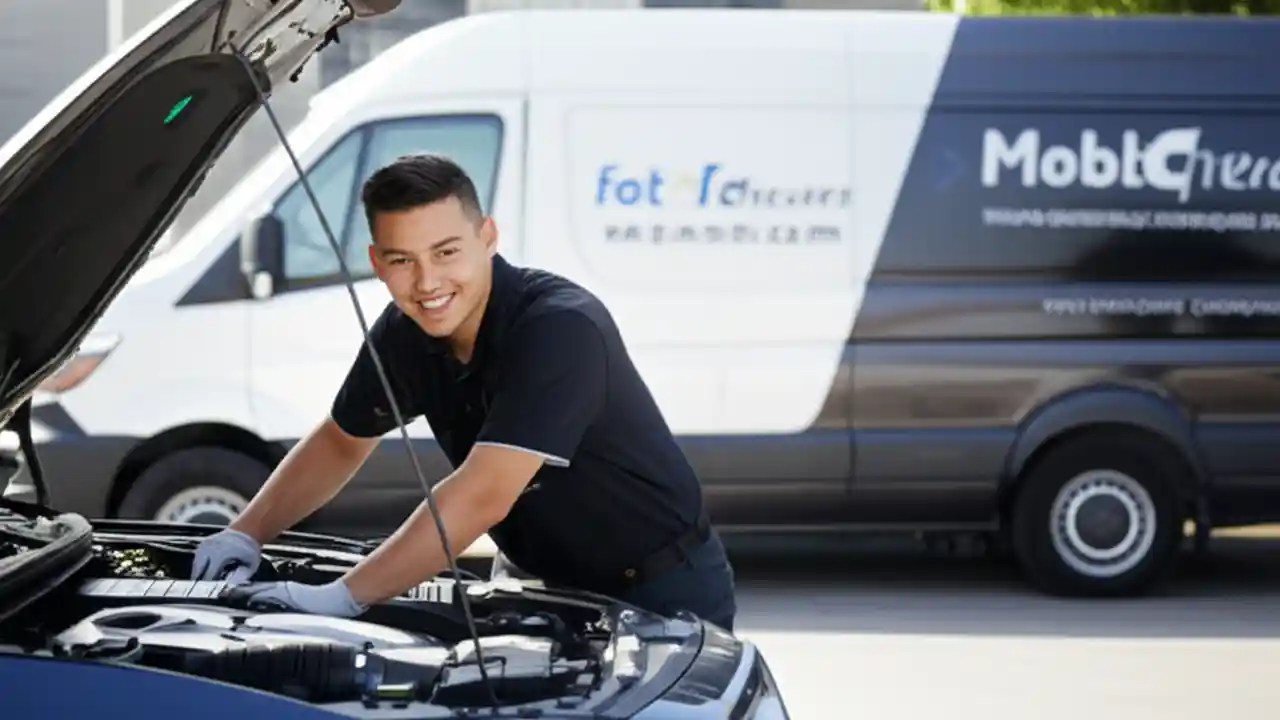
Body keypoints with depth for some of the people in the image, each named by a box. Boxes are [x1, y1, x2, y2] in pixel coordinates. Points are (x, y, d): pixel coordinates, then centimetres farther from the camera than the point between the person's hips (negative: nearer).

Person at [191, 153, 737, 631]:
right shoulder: (403, 333, -6)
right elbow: (340, 441, 12)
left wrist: (344, 597, -36)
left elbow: (482, 497, -37)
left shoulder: (560, 329, -31)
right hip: (563, 590, 7)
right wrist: (246, 535, -3)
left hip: (665, 596, -7)